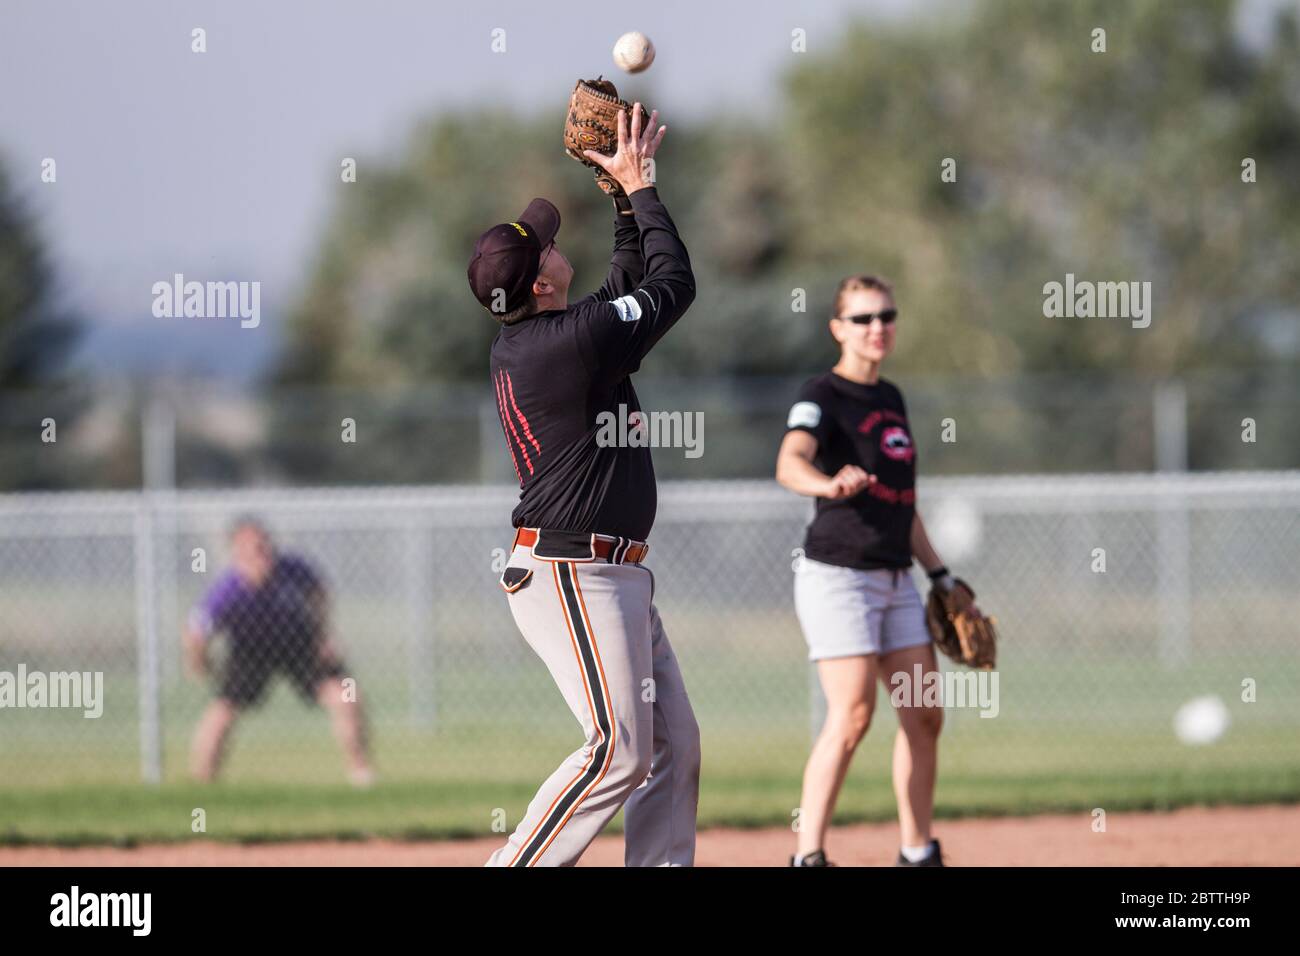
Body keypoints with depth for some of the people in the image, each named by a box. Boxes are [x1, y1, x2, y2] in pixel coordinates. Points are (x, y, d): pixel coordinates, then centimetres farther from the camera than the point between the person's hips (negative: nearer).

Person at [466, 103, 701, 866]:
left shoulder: (523, 342, 11)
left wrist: (627, 199, 17)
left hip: (613, 575, 10)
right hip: (573, 576, -10)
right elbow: (675, 283, -9)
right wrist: (639, 186, 1)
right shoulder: (567, 342, -18)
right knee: (618, 748, -13)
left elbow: (631, 290, 25)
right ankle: (517, 869, -9)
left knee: (675, 744, 8)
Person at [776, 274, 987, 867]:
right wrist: (829, 484, -52)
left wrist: (940, 574, 22)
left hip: (895, 579, 8)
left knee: (924, 715, 7)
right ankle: (808, 856, -19)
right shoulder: (822, 397, -9)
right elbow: (790, 464, -30)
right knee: (853, 714, -19)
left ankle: (918, 853, 18)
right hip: (837, 574, -8)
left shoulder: (891, 398, 15)